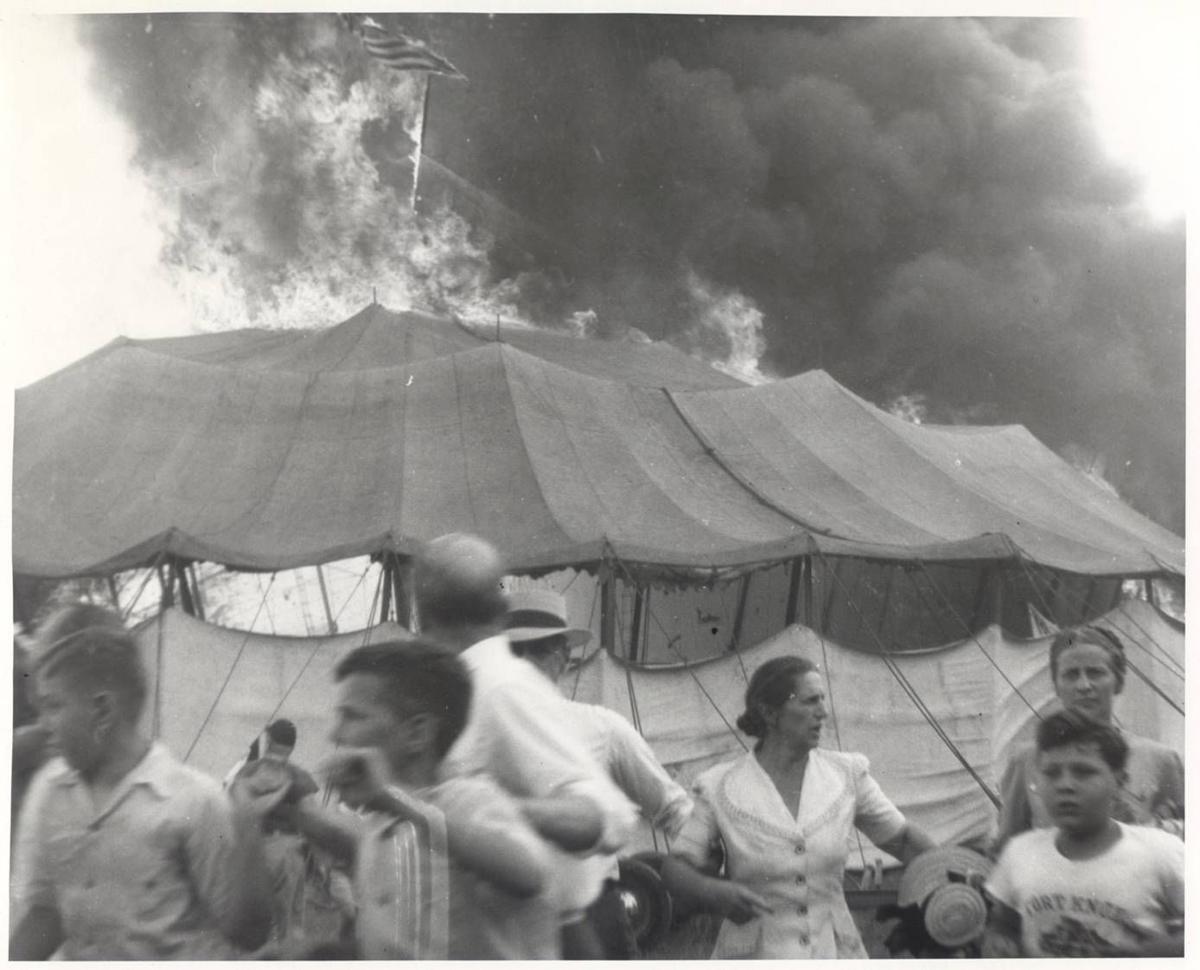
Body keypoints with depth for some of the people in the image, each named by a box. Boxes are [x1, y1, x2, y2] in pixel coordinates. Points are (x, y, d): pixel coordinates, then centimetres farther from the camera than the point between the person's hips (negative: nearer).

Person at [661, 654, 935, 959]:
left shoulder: (846, 776, 2)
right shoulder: (721, 789, -5)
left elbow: (902, 838, 11)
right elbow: (675, 867, -2)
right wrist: (713, 891, -22)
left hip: (834, 953, 3)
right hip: (754, 955, -2)